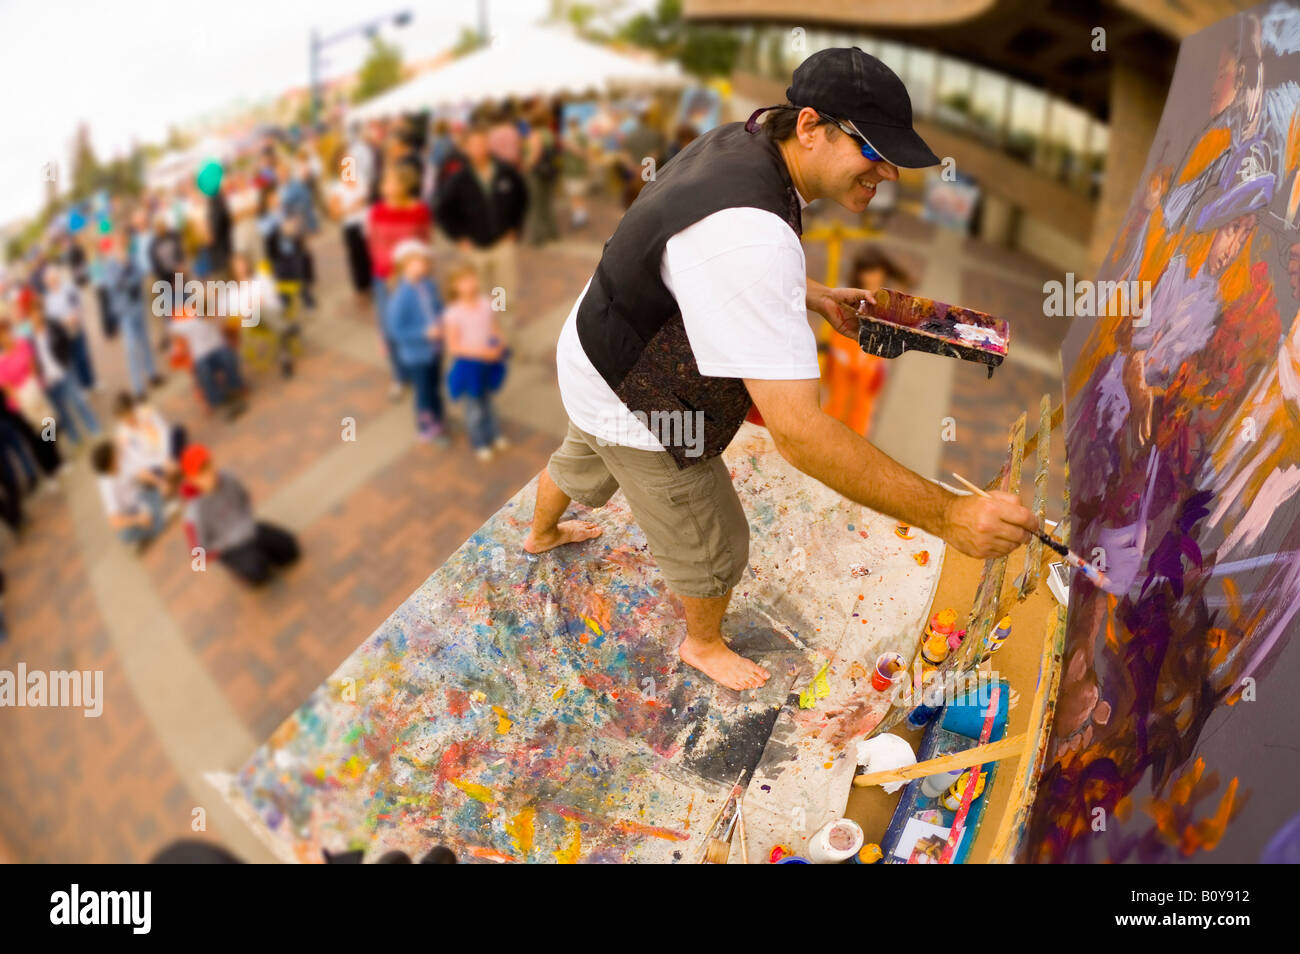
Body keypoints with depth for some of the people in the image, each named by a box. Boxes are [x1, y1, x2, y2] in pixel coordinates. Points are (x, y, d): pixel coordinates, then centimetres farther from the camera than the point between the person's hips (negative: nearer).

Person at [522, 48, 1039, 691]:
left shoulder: (742, 142, -8)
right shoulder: (748, 237, -39)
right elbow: (797, 432, -43)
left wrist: (820, 299, 0)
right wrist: (946, 516, -40)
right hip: (637, 401, -9)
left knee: (581, 461, 37)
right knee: (712, 546, 12)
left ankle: (541, 535, 71)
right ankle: (703, 645, 45)